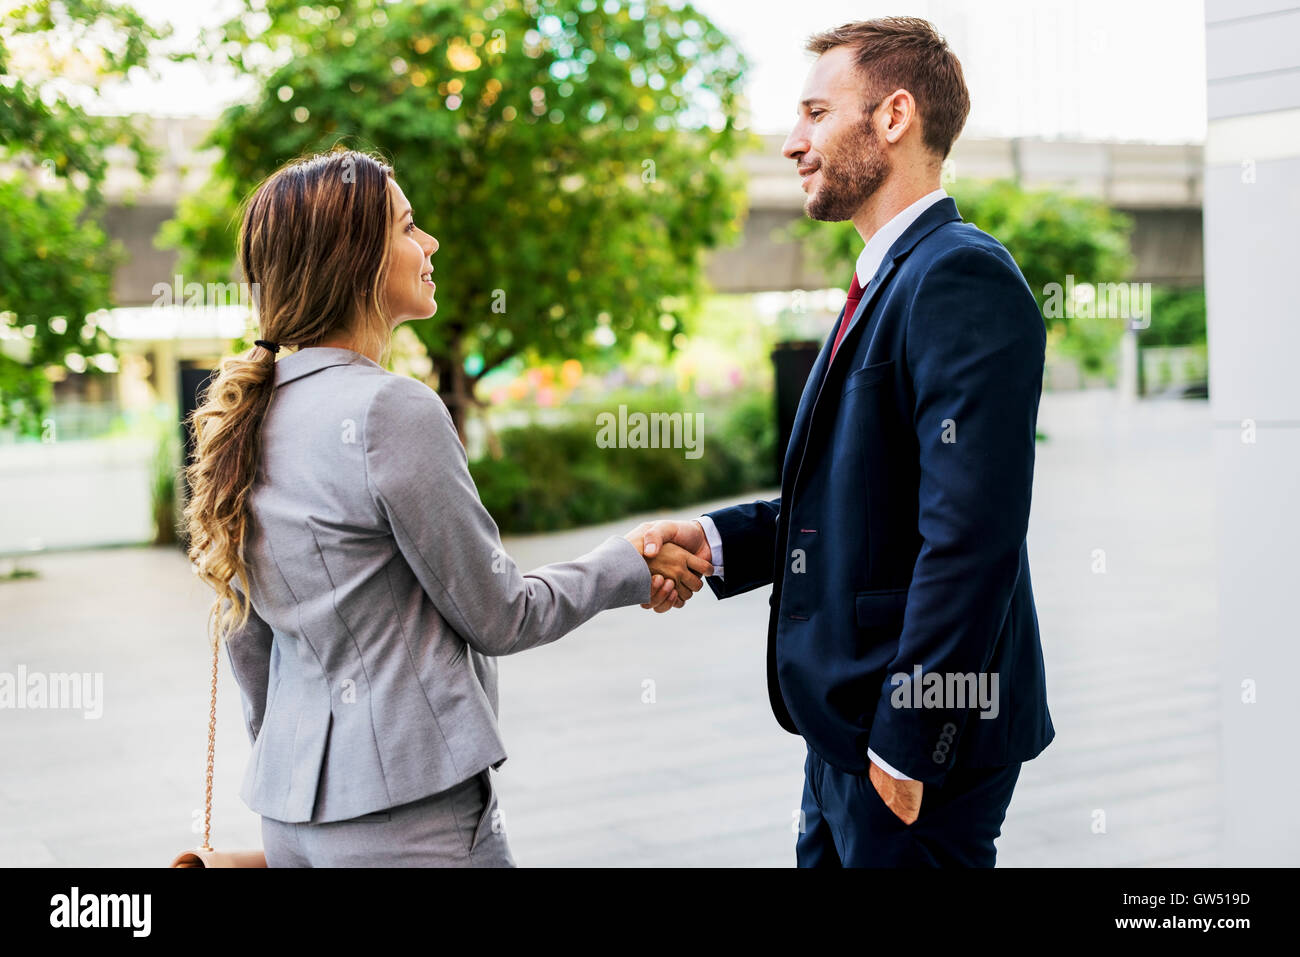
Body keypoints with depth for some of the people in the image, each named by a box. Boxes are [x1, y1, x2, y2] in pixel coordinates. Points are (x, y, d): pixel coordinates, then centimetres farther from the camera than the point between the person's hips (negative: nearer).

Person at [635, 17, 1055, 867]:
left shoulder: (962, 278, -17)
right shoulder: (887, 283, 16)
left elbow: (969, 536, -24)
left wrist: (906, 747, -23)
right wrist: (720, 539, 5)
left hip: (920, 737, -9)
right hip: (845, 732, 10)